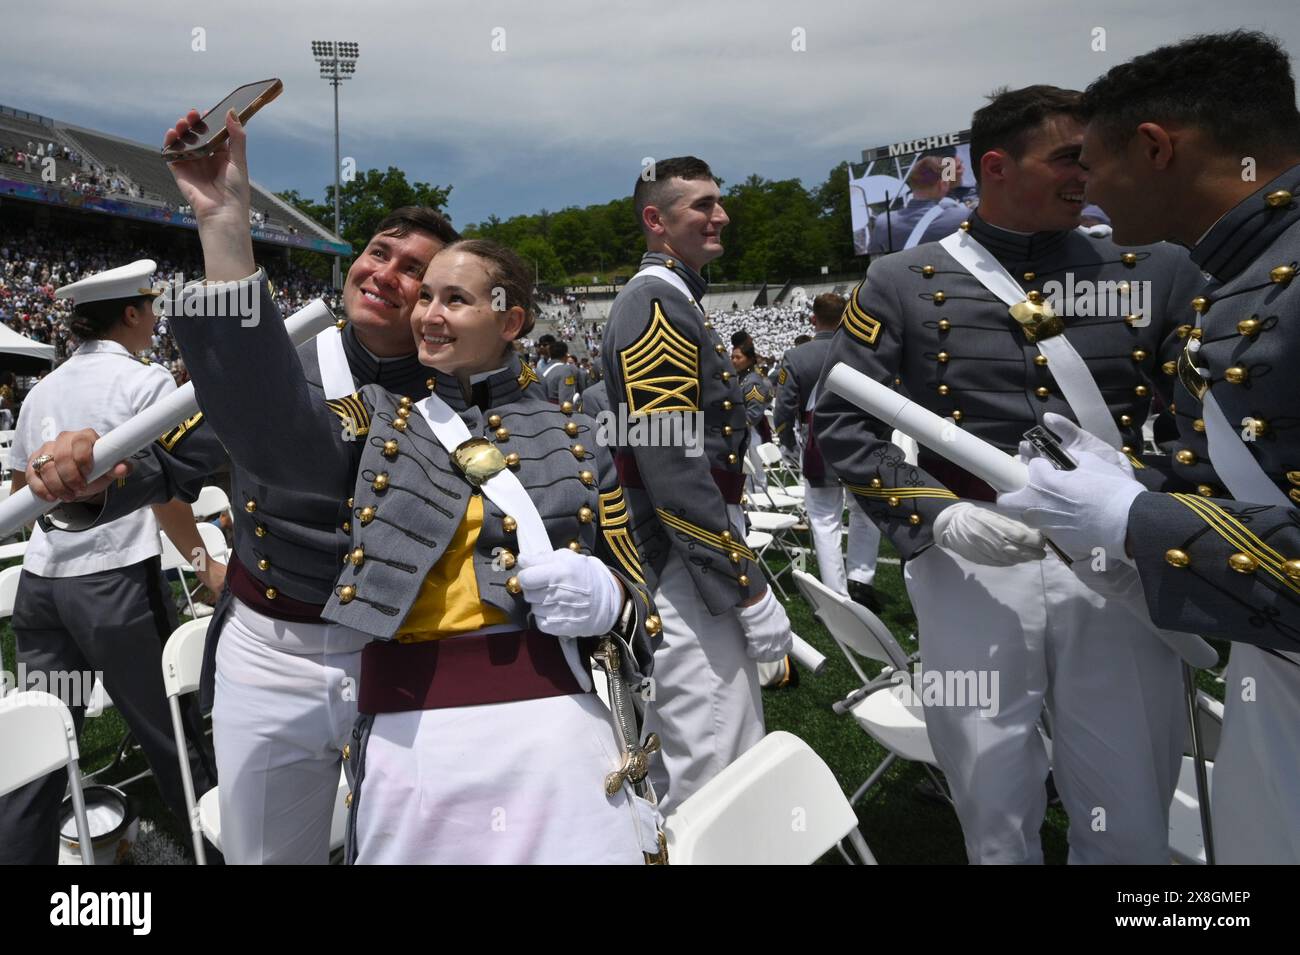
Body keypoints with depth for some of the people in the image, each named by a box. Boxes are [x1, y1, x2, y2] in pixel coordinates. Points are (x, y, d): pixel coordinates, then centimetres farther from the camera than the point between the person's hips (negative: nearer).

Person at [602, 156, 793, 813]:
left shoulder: (673, 301, 17)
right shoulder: (655, 303, -15)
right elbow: (672, 470, -24)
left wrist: (740, 569, 22)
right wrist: (750, 589, -20)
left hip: (696, 563, 10)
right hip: (691, 570, -10)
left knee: (680, 758, 21)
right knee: (713, 767, -1)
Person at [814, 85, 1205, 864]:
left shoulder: (1158, 270, 8)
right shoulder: (901, 286, 2)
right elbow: (840, 420, -2)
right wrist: (938, 516, -13)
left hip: (1120, 564, 2)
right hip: (972, 566, -1)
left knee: (1133, 820, 12)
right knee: (996, 815, 13)